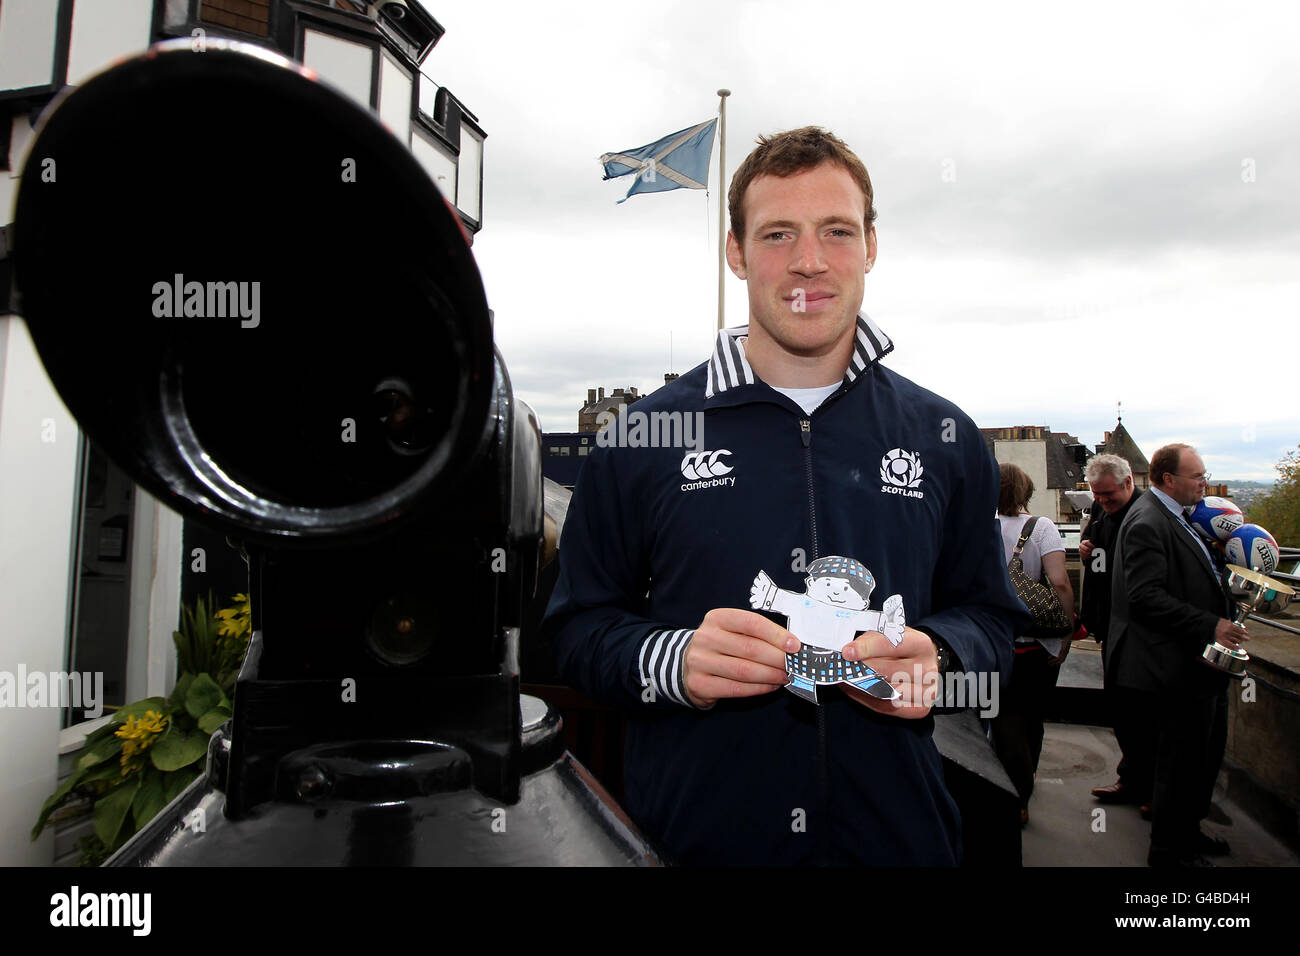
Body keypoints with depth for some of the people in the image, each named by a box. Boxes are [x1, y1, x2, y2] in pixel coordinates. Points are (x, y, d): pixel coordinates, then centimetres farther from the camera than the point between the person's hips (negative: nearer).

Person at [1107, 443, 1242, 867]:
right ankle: (1168, 850, 20)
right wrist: (1209, 625, -24)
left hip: (1204, 665, 10)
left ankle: (1187, 831, 39)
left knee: (1207, 756, 22)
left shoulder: (1177, 517, 13)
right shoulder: (1146, 523, -19)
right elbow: (1146, 597, -26)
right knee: (1181, 764, 2)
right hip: (1177, 669, -10)